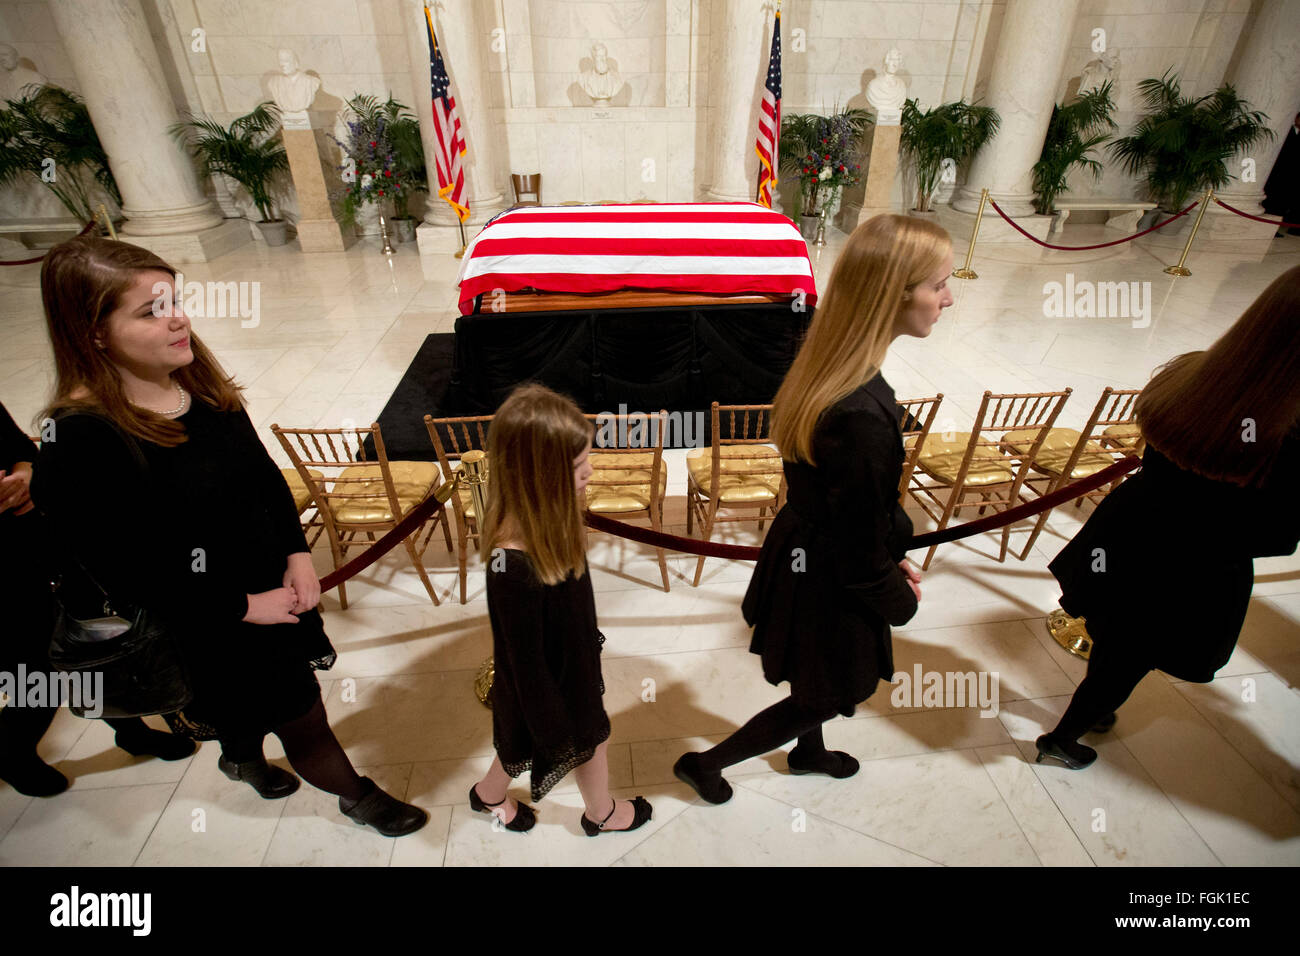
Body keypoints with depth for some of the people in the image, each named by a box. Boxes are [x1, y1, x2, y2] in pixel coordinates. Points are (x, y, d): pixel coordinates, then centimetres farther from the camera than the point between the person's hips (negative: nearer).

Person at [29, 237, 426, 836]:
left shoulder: (202, 386, -5)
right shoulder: (80, 443, -26)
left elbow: (265, 474, 4)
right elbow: (129, 574, -22)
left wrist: (298, 554, -6)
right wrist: (242, 607, -17)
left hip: (272, 584, 7)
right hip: (213, 627, -6)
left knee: (259, 701, 30)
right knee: (300, 713, 11)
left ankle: (241, 758, 62)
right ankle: (356, 795, 38)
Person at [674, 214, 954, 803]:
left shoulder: (826, 369, -8)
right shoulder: (863, 417, -37)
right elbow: (860, 555, -25)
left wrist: (893, 556, 10)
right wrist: (902, 600, -5)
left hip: (802, 552, 8)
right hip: (832, 585, -8)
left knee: (817, 684, 33)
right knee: (821, 698, 20)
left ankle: (809, 753, 64)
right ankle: (705, 764, 39)